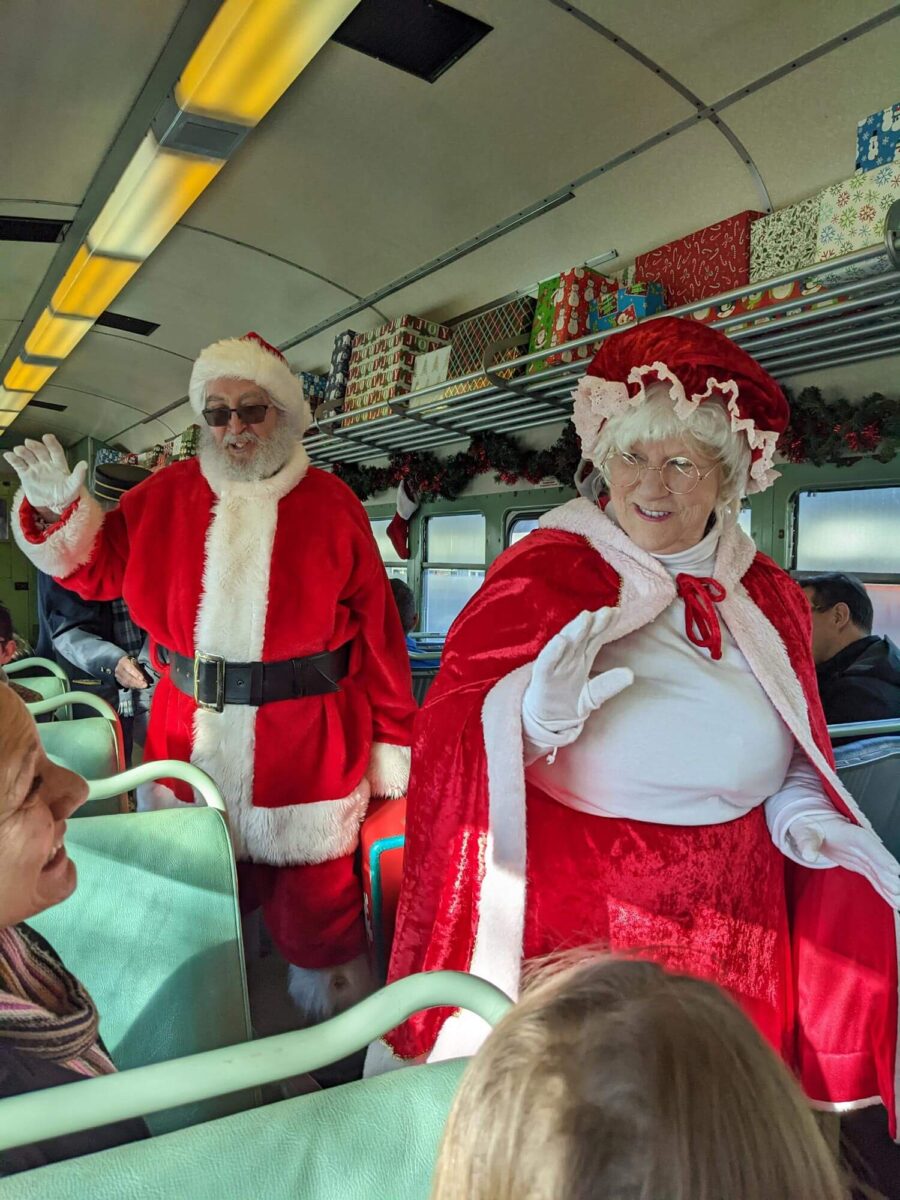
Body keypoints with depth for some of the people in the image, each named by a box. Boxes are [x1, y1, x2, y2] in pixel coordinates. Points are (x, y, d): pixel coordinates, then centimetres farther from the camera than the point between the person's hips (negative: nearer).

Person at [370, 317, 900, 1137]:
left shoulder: (766, 596, 4)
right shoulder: (542, 571, -12)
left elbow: (795, 754, 16)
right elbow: (455, 739, -15)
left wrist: (798, 812, -3)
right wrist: (537, 716, -34)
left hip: (734, 913, 5)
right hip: (578, 907, -4)